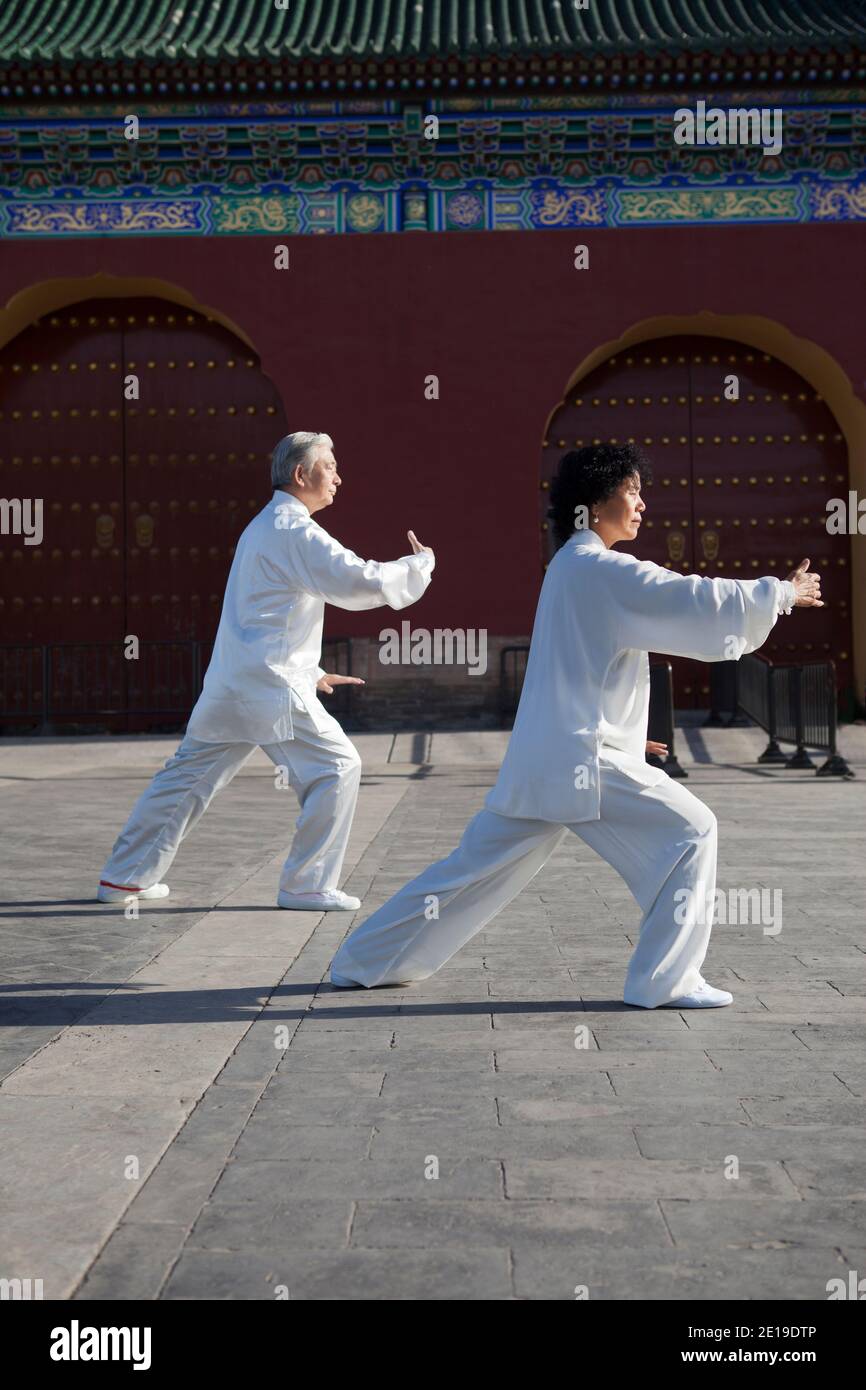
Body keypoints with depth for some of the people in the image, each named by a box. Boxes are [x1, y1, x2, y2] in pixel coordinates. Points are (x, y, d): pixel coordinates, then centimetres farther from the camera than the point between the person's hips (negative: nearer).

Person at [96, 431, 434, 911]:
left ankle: (124, 876, 23)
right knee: (336, 768, -2)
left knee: (188, 776, 16)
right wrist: (421, 564, 0)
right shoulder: (296, 531, -10)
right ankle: (306, 885, 2)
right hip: (271, 689, -10)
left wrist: (311, 672, 28)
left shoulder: (262, 526, 22)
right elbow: (361, 582, -17)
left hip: (228, 686, 10)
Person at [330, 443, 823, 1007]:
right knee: (689, 833, -3)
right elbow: (697, 605, -17)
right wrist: (782, 594, -7)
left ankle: (363, 963, 24)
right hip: (583, 759, -10)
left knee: (474, 868, 16)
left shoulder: (571, 566, 19)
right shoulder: (602, 570, -13)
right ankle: (665, 980, 1)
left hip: (541, 759, 10)